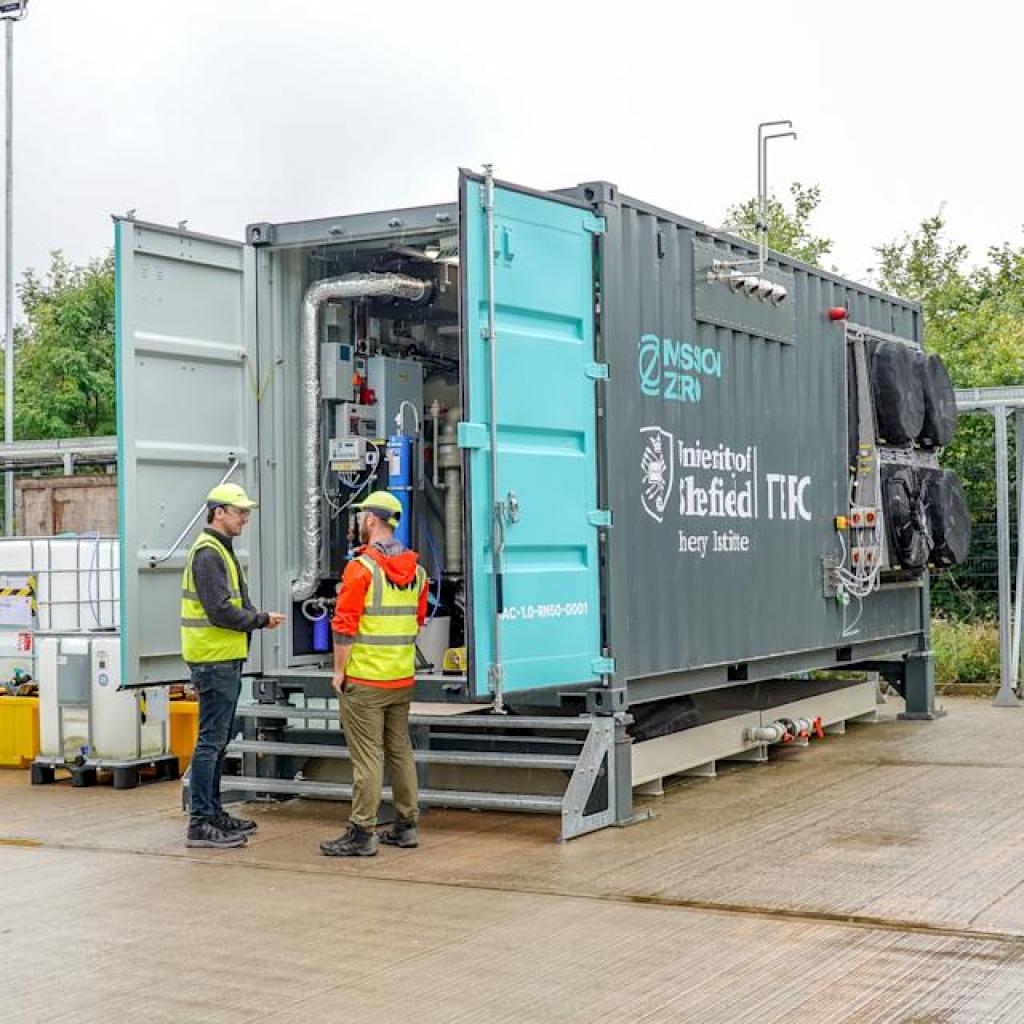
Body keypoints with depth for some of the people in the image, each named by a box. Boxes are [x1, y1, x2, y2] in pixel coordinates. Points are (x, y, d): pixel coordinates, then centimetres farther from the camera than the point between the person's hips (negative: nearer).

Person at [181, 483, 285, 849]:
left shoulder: (221, 550, 18)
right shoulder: (207, 553, -15)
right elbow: (220, 612, -22)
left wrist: (257, 616, 4)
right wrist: (261, 620, -11)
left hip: (224, 658, 11)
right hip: (214, 658, -11)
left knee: (218, 739, 16)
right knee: (211, 740, -8)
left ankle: (213, 812, 24)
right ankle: (200, 824, -5)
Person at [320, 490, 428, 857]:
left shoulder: (361, 567, -14)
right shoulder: (416, 570, 8)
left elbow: (344, 626, -15)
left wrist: (338, 671, -7)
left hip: (364, 679, -7)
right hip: (403, 678, 7)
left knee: (367, 756, -4)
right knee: (400, 750, 14)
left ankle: (362, 833, -1)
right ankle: (406, 825, 20)